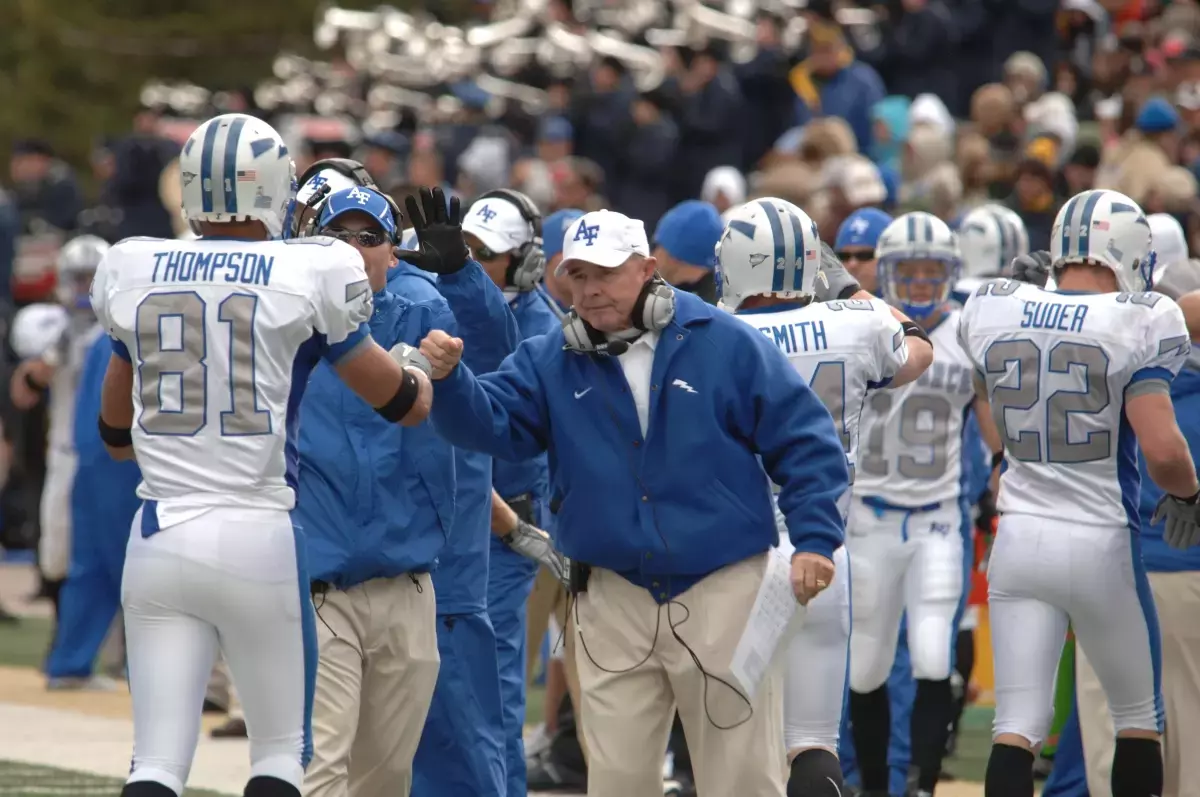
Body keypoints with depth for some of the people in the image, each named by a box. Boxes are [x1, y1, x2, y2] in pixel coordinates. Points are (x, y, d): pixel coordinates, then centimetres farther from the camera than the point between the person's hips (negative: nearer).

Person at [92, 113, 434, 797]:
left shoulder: (133, 272, 6)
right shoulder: (309, 277, -5)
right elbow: (408, 404, 7)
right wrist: (421, 370, 30)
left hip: (159, 536, 3)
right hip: (259, 536, -3)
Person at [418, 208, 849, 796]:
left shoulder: (725, 344, -3)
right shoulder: (549, 364, 6)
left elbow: (803, 441, -2)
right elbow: (491, 423, -7)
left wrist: (814, 540, -10)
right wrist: (450, 379, -27)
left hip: (723, 593, -3)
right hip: (615, 601, 3)